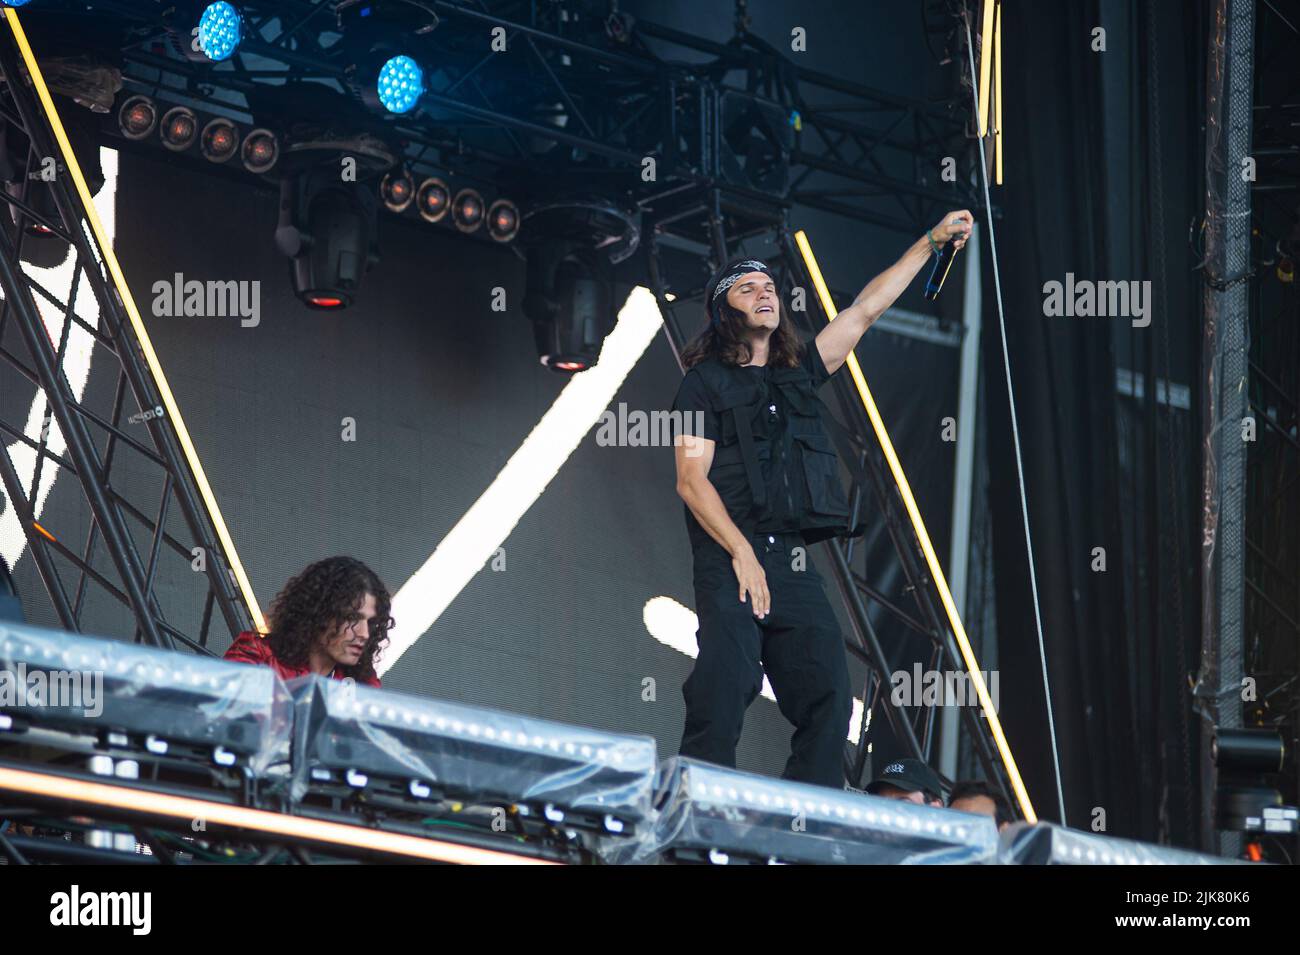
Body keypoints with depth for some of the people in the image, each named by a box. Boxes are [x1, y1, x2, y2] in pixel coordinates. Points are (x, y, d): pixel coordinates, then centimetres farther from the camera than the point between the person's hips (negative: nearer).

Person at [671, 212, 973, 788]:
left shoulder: (798, 373, 22)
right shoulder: (706, 383, 5)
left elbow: (865, 310, 26)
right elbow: (691, 480, -4)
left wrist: (930, 243, 27)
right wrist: (742, 555, -14)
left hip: (794, 567, 6)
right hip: (730, 562, -6)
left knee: (828, 702, -5)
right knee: (721, 703, -18)